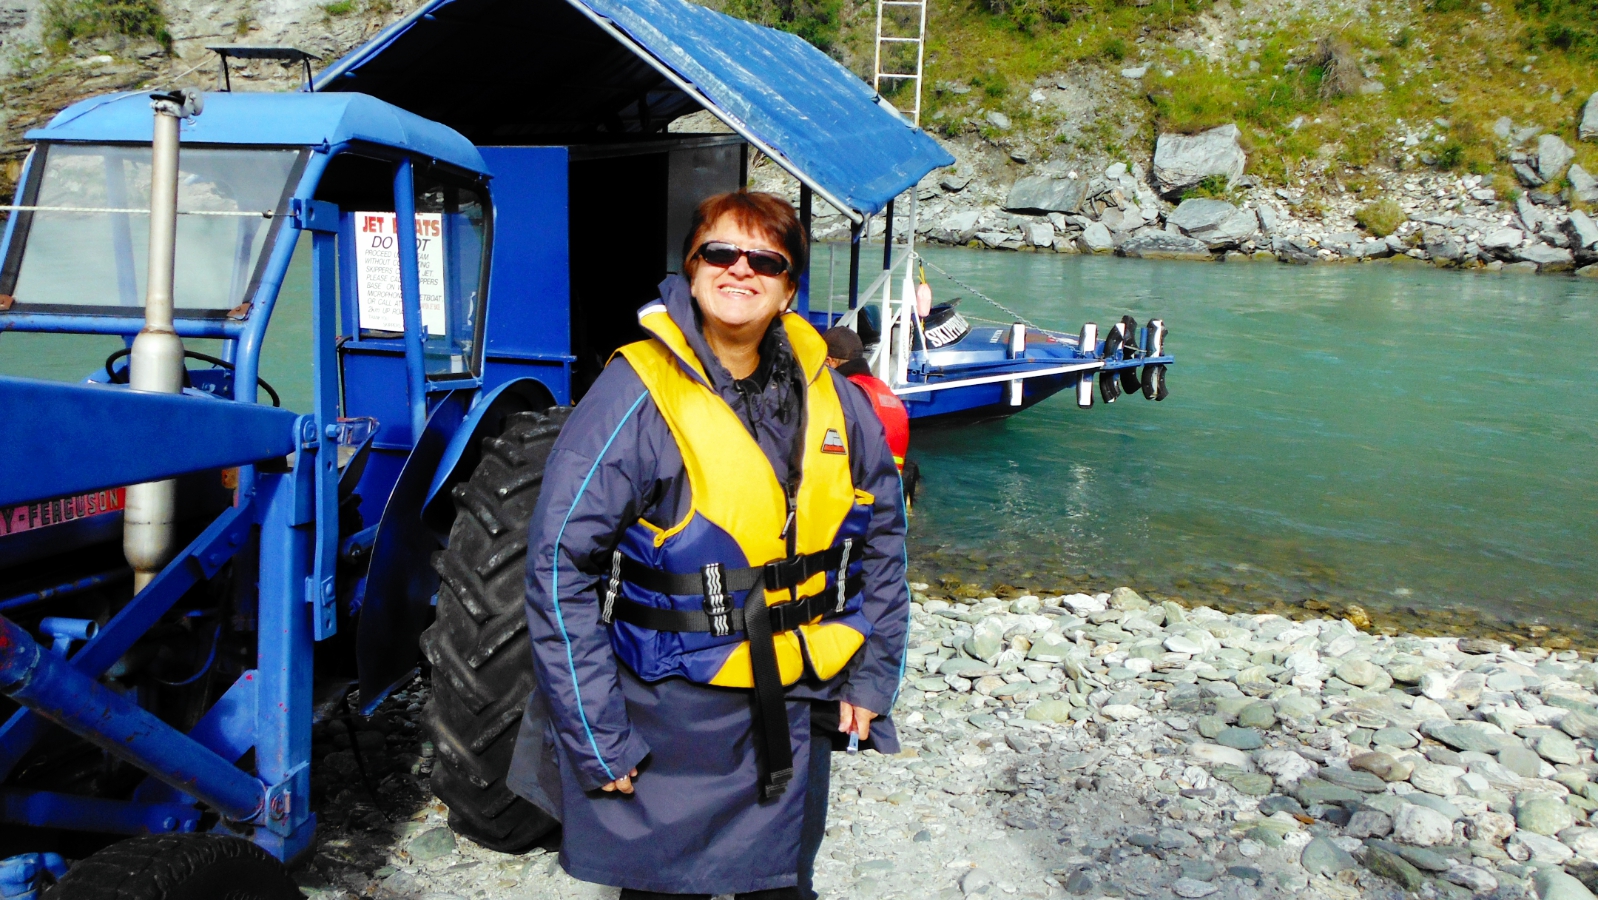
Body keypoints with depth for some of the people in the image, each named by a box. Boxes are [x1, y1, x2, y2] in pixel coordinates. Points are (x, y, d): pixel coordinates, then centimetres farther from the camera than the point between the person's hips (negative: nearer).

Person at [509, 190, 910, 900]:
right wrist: (596, 738, -17)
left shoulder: (829, 394, 0)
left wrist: (872, 676, 8)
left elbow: (882, 531, 12)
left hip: (798, 710, 5)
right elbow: (560, 565, -16)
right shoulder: (639, 396, -16)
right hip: (670, 725, -5)